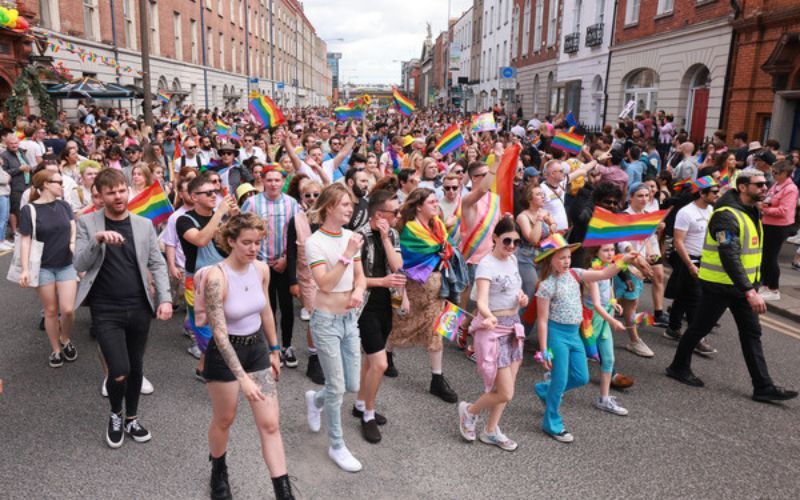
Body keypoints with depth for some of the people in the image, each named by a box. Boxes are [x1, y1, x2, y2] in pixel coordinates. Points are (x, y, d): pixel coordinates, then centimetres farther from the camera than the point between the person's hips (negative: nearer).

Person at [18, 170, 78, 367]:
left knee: (68, 309, -5)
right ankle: (55, 349, 21)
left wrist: (73, 243, -9)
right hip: (43, 267, -3)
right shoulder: (29, 210, -8)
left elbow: (73, 227, 12)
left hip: (67, 265, 3)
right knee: (51, 311, 6)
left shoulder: (64, 205, 4)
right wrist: (25, 269, -14)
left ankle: (66, 340, 23)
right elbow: (26, 240, -8)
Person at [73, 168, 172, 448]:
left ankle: (131, 419, 35)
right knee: (119, 371, -10)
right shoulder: (87, 223, -1)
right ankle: (115, 415, 22)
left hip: (139, 308, 3)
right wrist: (97, 239, -25)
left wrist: (165, 298, -8)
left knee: (136, 367, 14)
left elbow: (157, 264, 4)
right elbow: (79, 264, -8)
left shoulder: (144, 224, 4)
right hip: (106, 311, -2)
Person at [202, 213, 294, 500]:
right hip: (225, 353, -4)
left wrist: (275, 350, 14)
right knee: (224, 420, 17)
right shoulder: (216, 277, -25)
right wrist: (243, 378, -29)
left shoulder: (262, 269, -7)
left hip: (257, 349, 5)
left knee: (270, 424, 3)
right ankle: (218, 474, 46)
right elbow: (219, 333, -26)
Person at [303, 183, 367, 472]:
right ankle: (337, 446, 22)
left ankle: (315, 400, 42)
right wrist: (347, 255, -26)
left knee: (352, 386, 12)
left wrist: (358, 291, -13)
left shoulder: (351, 236, 3)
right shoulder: (315, 242, -14)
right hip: (326, 320, -6)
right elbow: (325, 284, -22)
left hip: (350, 318, 6)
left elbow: (360, 277, 8)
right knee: (337, 387, 3)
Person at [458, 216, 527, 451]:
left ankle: (491, 431, 32)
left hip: (513, 326, 8)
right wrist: (488, 317, -52)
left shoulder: (512, 259, 6)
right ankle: (469, 410, 22)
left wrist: (522, 297, 0)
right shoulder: (487, 265, -19)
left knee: (506, 388, 14)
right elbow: (482, 301, -31)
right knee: (505, 394, -5)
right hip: (493, 329, -8)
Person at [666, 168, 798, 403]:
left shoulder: (752, 212, 10)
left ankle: (763, 387, 12)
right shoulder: (727, 215, -21)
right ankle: (679, 367, 24)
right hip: (720, 285, -9)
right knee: (701, 327, 5)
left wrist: (752, 286, 17)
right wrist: (749, 292, -32)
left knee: (752, 333, 7)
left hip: (743, 284, 9)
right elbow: (729, 257, -29)